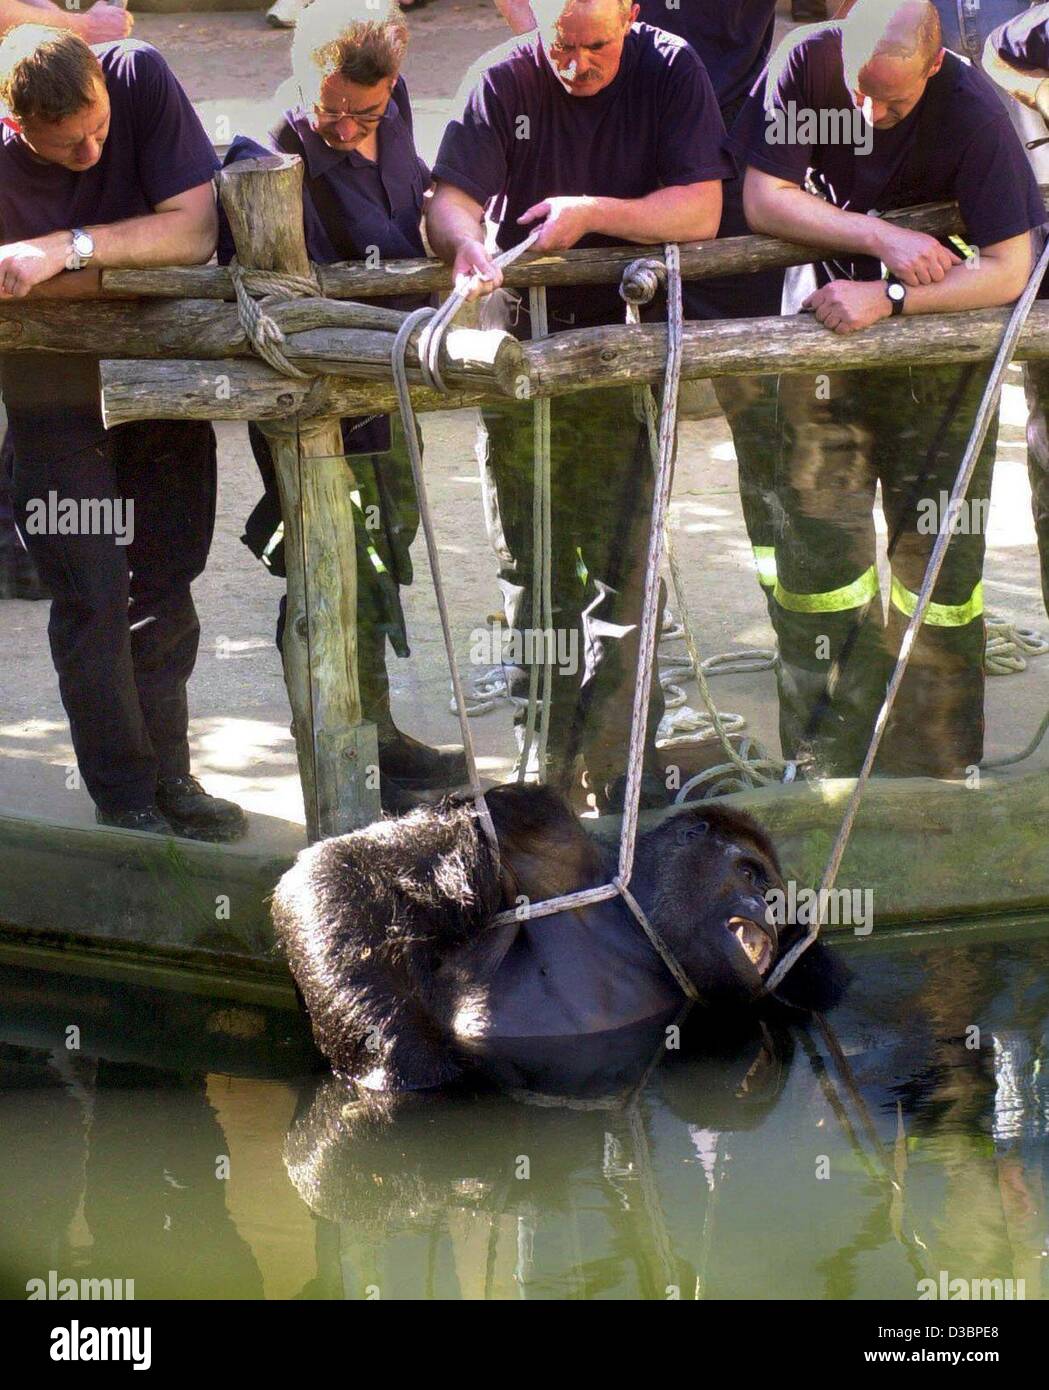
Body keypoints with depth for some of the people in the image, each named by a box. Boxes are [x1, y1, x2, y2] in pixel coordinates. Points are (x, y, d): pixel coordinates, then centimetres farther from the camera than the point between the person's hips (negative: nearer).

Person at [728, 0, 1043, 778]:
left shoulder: (972, 114, -24)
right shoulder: (805, 65, -16)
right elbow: (763, 199, -13)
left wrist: (889, 296, -31)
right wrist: (883, 238, -22)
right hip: (828, 322, 2)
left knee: (936, 545, -3)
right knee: (816, 528, -1)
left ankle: (934, 766, 8)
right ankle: (825, 763, 9)